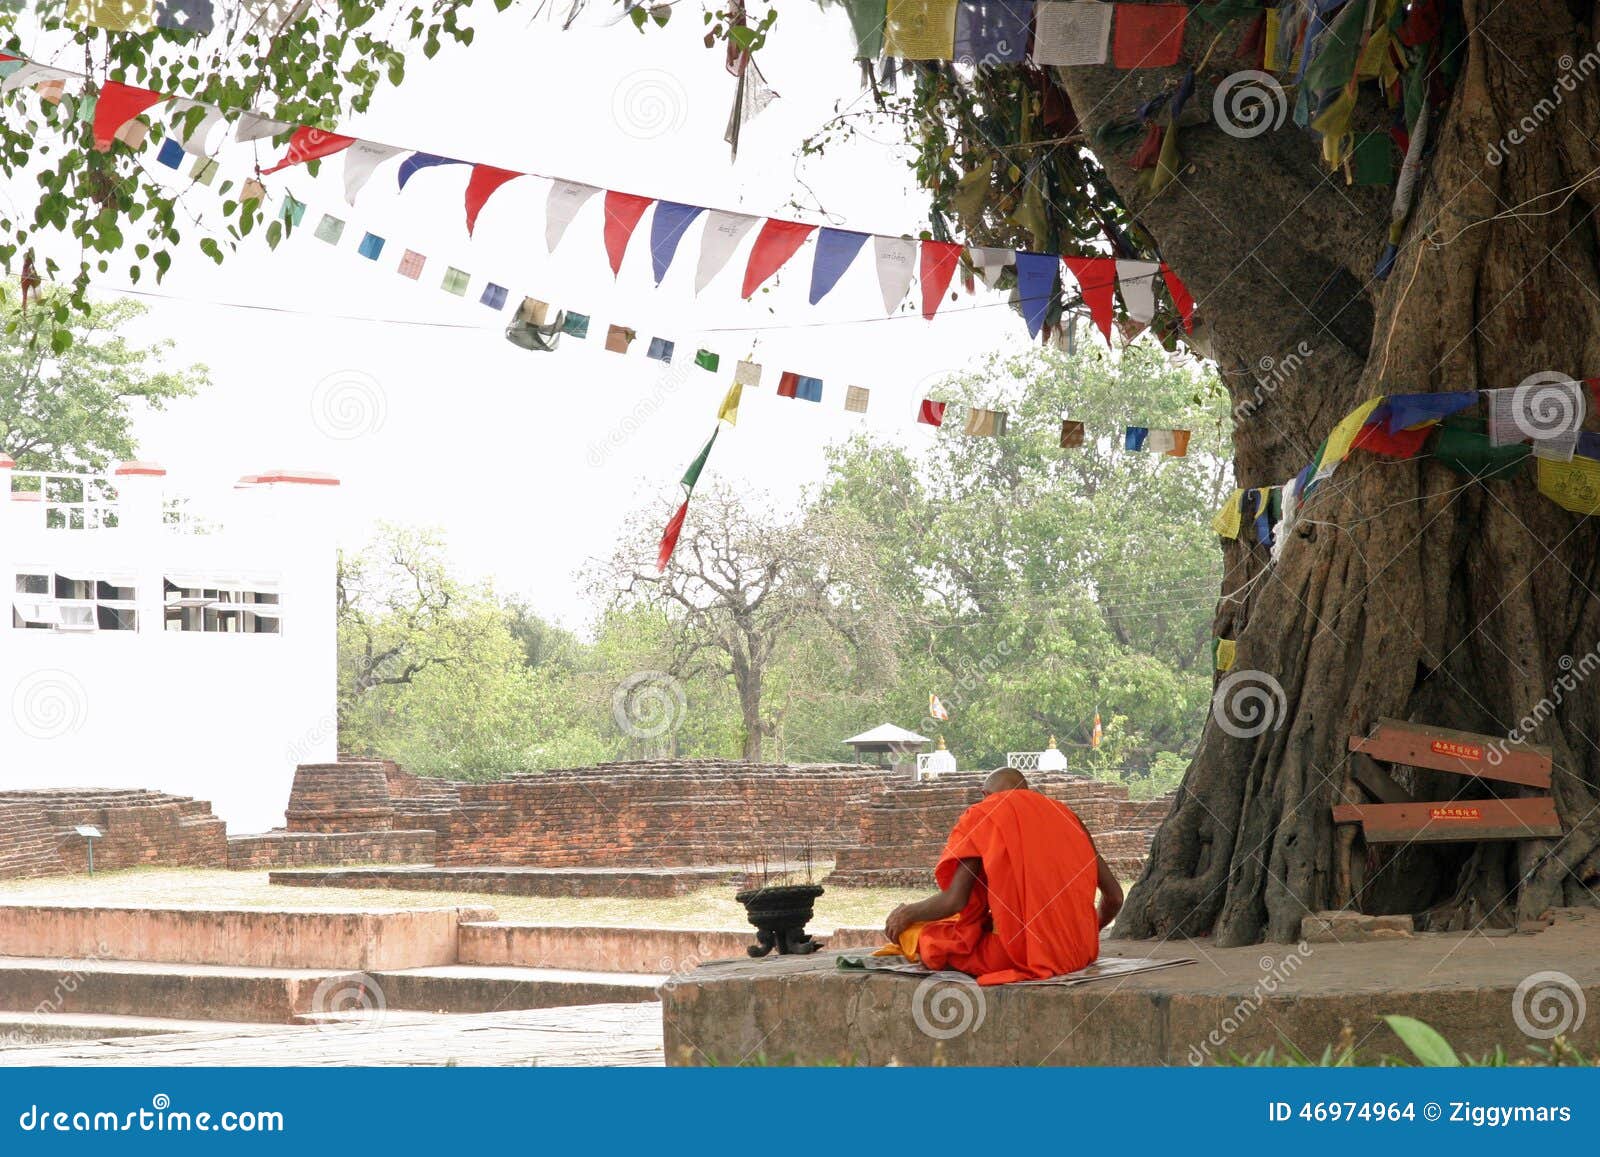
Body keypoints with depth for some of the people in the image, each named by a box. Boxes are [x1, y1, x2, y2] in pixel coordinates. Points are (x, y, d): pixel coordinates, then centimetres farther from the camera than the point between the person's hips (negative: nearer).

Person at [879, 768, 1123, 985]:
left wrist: (907, 914, 10)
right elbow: (1114, 896, 14)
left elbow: (954, 900, -8)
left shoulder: (982, 815, 2)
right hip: (1080, 955, 6)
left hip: (1018, 954, -6)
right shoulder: (1065, 814, 16)